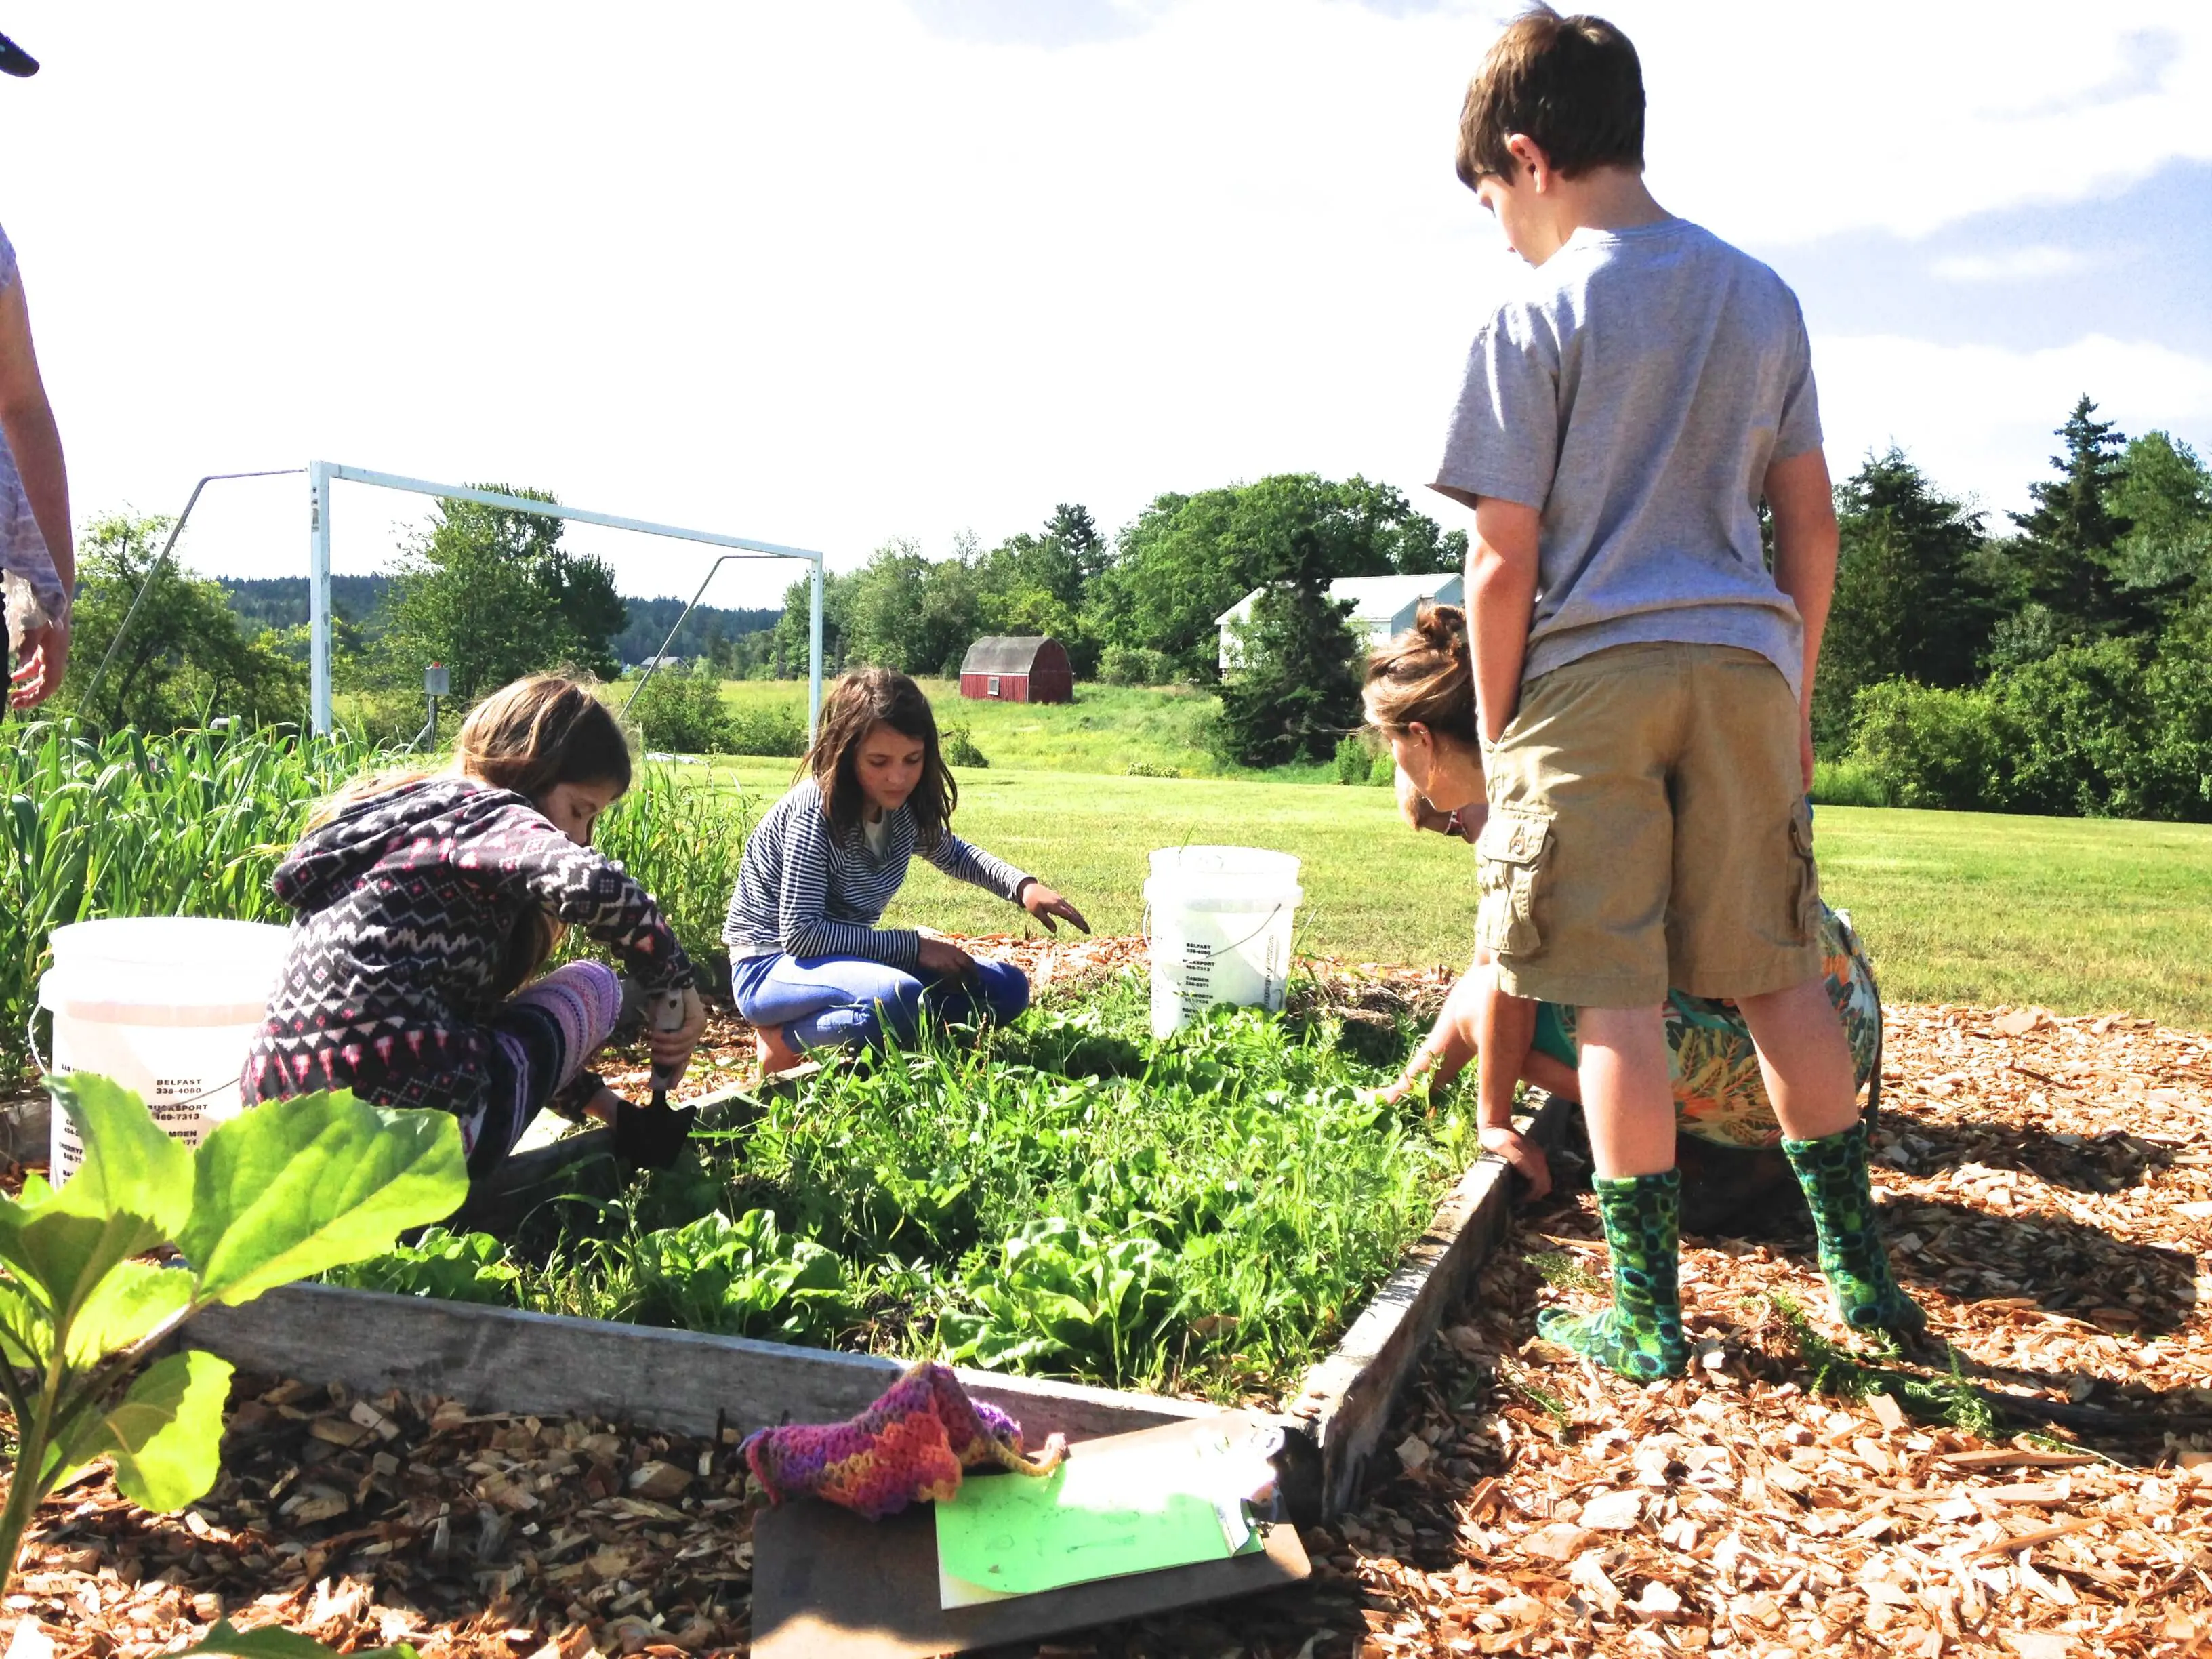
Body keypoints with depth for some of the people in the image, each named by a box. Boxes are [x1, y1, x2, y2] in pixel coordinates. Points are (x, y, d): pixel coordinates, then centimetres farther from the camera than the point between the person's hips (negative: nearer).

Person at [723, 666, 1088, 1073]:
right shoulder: (816, 813, -24)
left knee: (1007, 988, 1)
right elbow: (799, 933, -26)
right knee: (902, 999, -38)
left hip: (847, 957, 8)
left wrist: (1024, 886, -1)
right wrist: (913, 946, -23)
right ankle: (786, 1042, -10)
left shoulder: (905, 805, -3)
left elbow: (954, 855, 18)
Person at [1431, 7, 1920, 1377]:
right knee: (1780, 975, 15)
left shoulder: (1537, 316, -5)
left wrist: (1496, 733, 1)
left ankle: (1649, 1314, 8)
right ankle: (1858, 1265, 23)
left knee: (1616, 998, 0)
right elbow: (1811, 525, 12)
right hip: (1745, 663, 5)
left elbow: (1503, 561, -8)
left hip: (1592, 674, -5)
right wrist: (1794, 696, 19)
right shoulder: (1763, 298, 12)